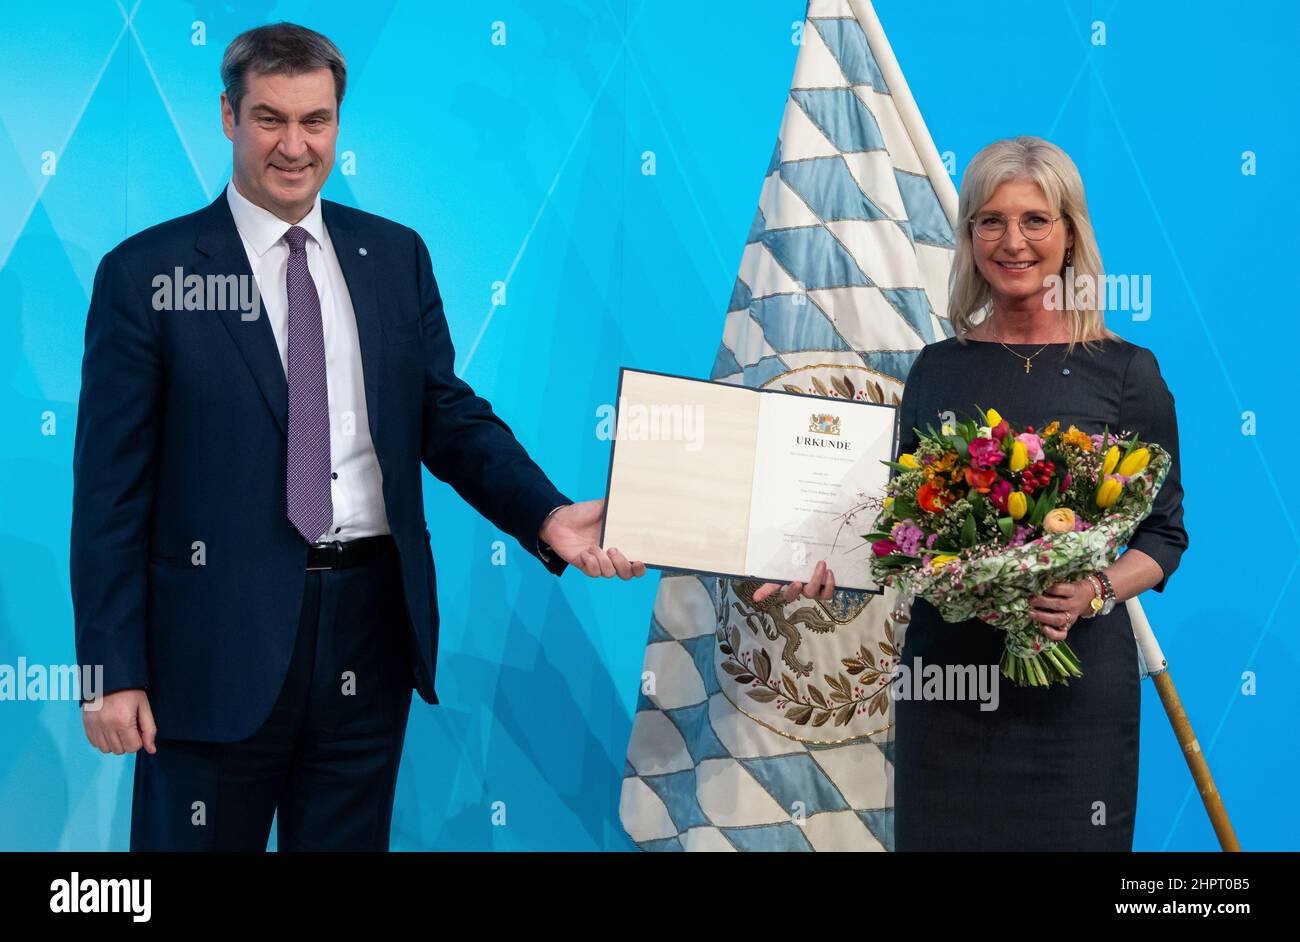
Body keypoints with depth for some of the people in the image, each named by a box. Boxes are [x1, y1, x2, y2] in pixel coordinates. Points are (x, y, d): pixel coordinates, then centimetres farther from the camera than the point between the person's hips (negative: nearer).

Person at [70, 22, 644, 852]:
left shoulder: (396, 255, 8)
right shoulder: (146, 273, -3)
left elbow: (449, 416, 8)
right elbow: (112, 488, -4)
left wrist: (548, 516, -10)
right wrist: (113, 671, -8)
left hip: (371, 629, 4)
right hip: (221, 638, -3)